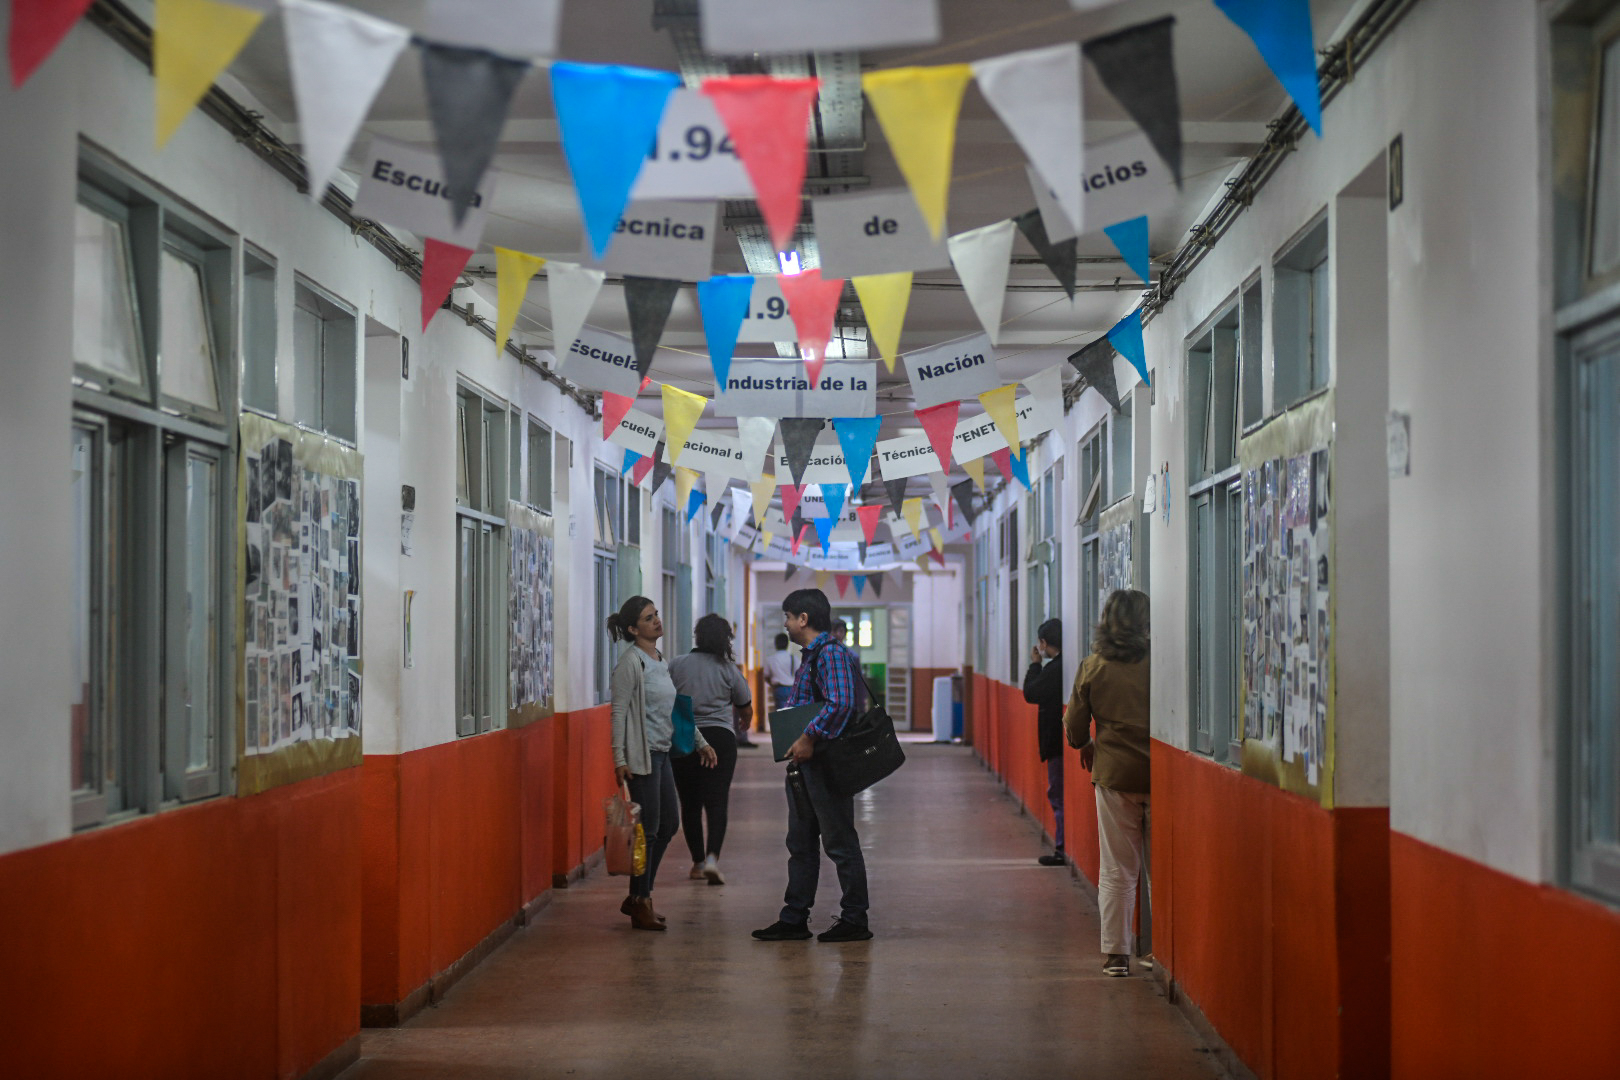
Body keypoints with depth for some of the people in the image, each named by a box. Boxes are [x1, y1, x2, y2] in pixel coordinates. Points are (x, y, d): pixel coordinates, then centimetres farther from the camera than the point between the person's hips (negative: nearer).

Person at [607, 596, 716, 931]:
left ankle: (638, 897, 22)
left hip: (661, 753, 9)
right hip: (641, 755, -9)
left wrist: (700, 742, 22)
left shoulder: (660, 661, 14)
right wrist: (619, 759, -20)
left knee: (668, 826, 13)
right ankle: (641, 904, 5)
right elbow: (619, 712, -15)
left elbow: (676, 709, 23)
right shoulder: (631, 663, -11)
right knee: (648, 829, -5)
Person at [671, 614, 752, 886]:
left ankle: (698, 862, 14)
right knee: (717, 801, -3)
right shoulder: (729, 669, 0)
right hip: (720, 738, -1)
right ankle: (712, 857, -21)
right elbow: (746, 709, 9)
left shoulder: (675, 666, 0)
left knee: (690, 803, 11)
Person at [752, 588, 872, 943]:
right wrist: (795, 743, 15)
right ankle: (794, 919, 18)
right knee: (801, 844, 13)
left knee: (840, 843, -2)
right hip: (805, 765, 10)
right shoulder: (811, 655, 17)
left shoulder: (832, 653, -15)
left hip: (827, 764, -10)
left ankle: (855, 920, 5)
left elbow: (840, 704, -29)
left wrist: (810, 737, -27)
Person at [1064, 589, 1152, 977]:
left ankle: (1115, 954, 9)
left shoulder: (1093, 668, -2)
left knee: (1117, 870, 6)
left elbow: (1074, 728, 5)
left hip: (1114, 774, 1)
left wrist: (1086, 747, 26)